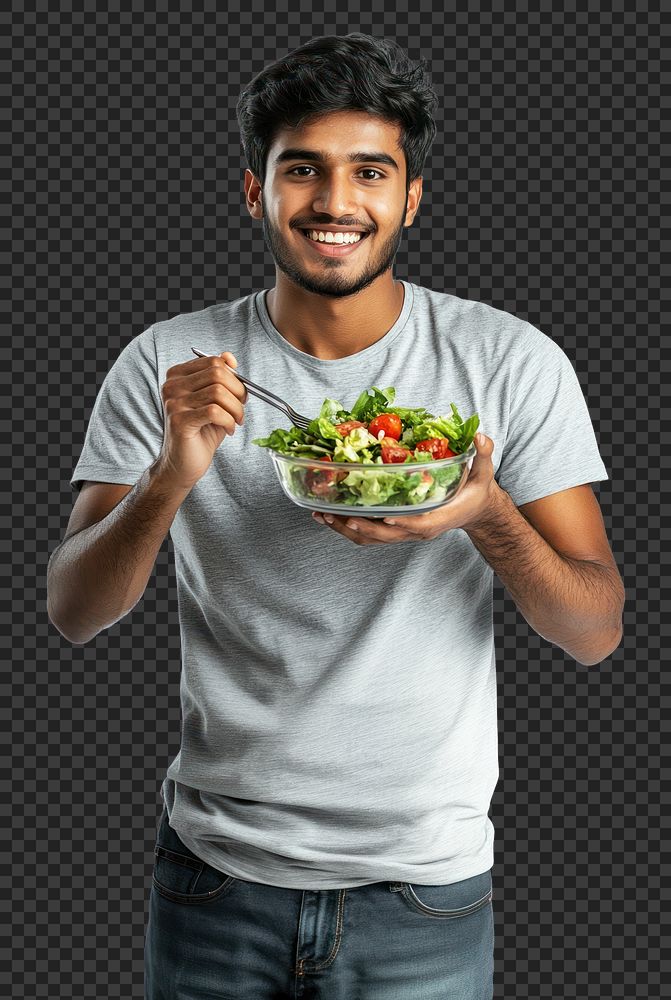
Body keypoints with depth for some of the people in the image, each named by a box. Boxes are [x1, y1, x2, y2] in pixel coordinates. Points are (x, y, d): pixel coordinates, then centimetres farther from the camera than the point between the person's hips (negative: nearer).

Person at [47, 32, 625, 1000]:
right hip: (218, 866, 1)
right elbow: (73, 613, -7)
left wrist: (487, 516, -26)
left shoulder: (512, 363, -7)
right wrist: (173, 478, -25)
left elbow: (596, 631, -7)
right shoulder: (168, 365, -5)